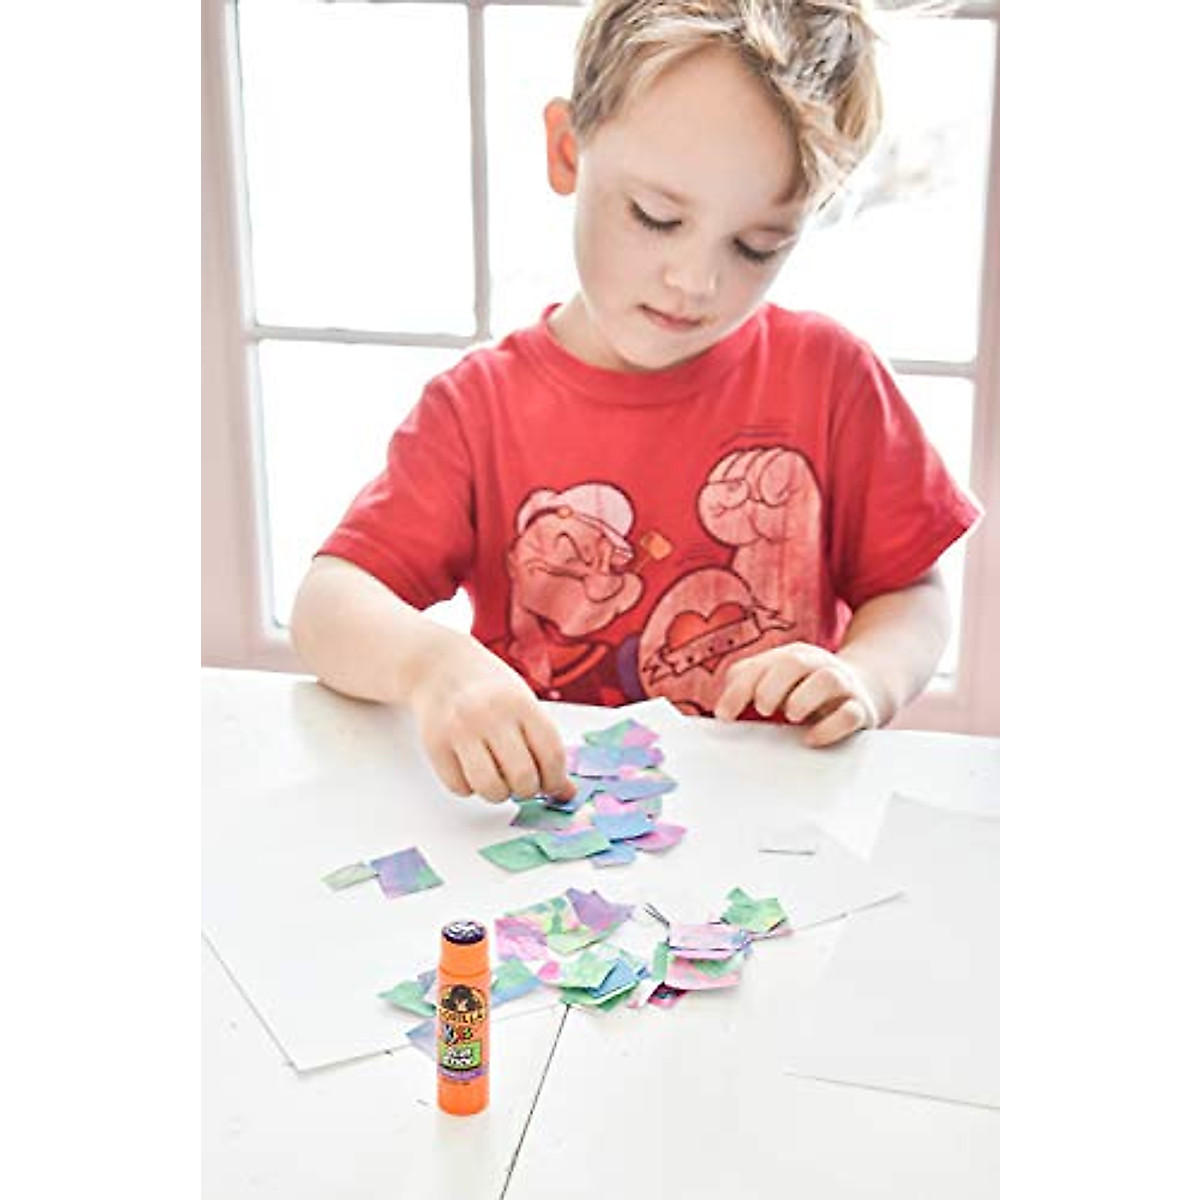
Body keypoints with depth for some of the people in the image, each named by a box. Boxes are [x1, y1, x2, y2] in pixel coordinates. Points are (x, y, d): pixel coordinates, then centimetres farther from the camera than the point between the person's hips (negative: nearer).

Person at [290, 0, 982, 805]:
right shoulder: (480, 406, -1)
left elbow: (914, 594, 7)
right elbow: (328, 604, -8)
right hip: (542, 802, 0)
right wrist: (427, 662, -30)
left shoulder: (829, 375, 1)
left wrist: (863, 679, -15)